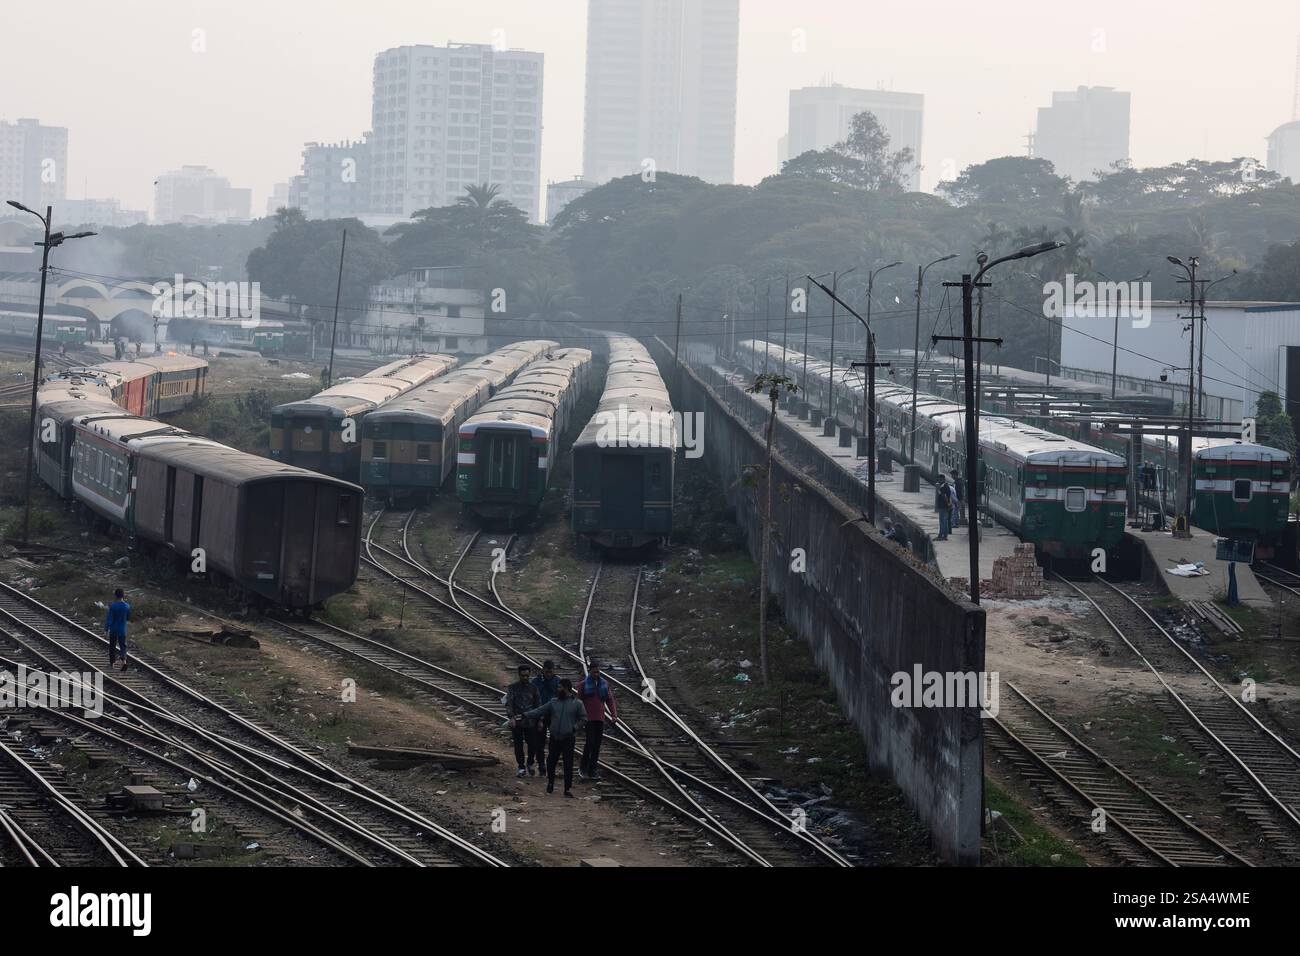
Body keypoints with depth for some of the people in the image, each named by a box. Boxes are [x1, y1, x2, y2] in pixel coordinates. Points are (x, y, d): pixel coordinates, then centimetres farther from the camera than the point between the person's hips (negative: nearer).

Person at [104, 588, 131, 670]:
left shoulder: (113, 606, -15)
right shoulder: (127, 606, -4)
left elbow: (109, 619, -16)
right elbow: (128, 618, 9)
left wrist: (106, 629, -8)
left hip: (113, 630, -2)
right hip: (123, 630, 2)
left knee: (112, 646, 14)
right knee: (123, 645, 7)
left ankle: (112, 662, 25)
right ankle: (124, 661, -16)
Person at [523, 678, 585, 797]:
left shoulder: (576, 704, 0)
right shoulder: (553, 702, 7)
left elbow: (582, 719, 4)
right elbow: (539, 711, 5)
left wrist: (575, 727, -12)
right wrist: (525, 715, -3)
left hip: (568, 739, -3)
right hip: (555, 738, 3)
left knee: (568, 764, -3)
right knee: (551, 762, 7)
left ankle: (568, 789, 2)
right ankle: (550, 784, 25)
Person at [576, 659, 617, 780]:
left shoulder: (604, 684, 9)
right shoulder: (584, 684, -2)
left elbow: (610, 700, 10)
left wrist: (614, 715, -2)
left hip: (600, 719, 4)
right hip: (588, 719, -4)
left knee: (597, 745, 6)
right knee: (590, 742, -12)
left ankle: (592, 770, 13)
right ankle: (583, 768, 0)